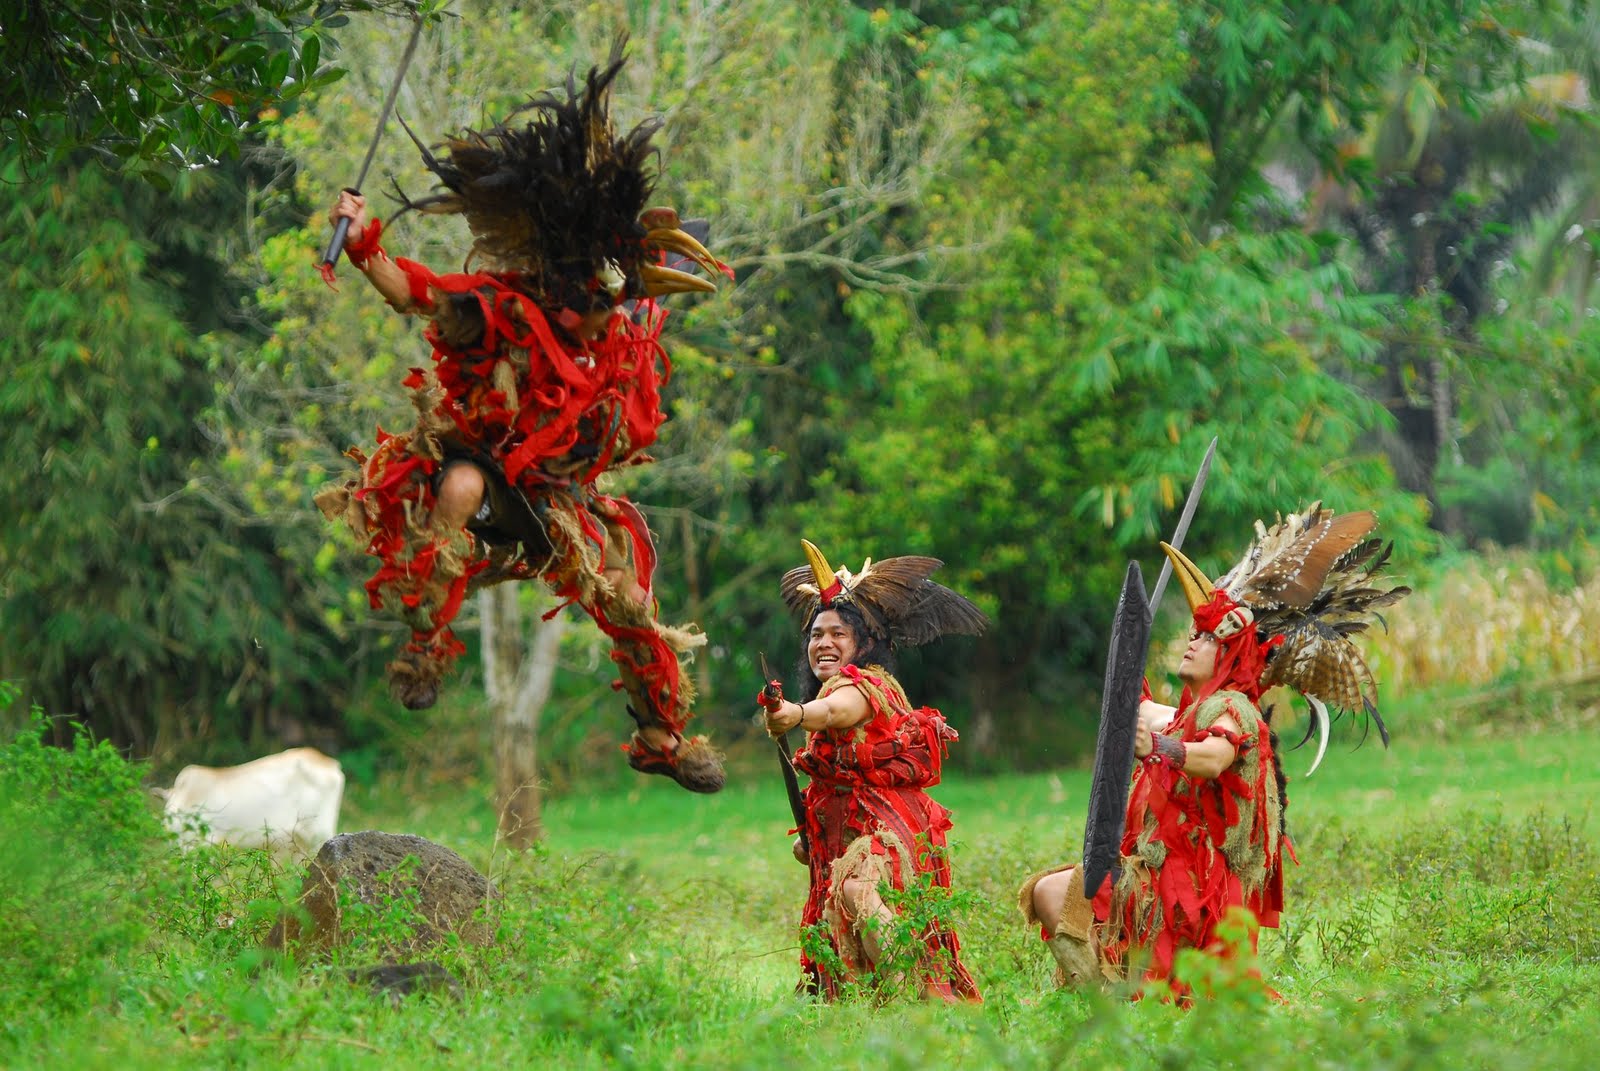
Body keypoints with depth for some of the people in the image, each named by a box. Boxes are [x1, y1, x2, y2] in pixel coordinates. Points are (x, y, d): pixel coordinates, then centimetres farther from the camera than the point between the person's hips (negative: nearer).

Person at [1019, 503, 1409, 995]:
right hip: (1161, 875, 11)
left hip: (1190, 885, -11)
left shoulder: (1230, 709, -13)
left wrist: (1158, 749, -54)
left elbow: (1213, 758, -37)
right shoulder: (1191, 715, 20)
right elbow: (1145, 713, 43)